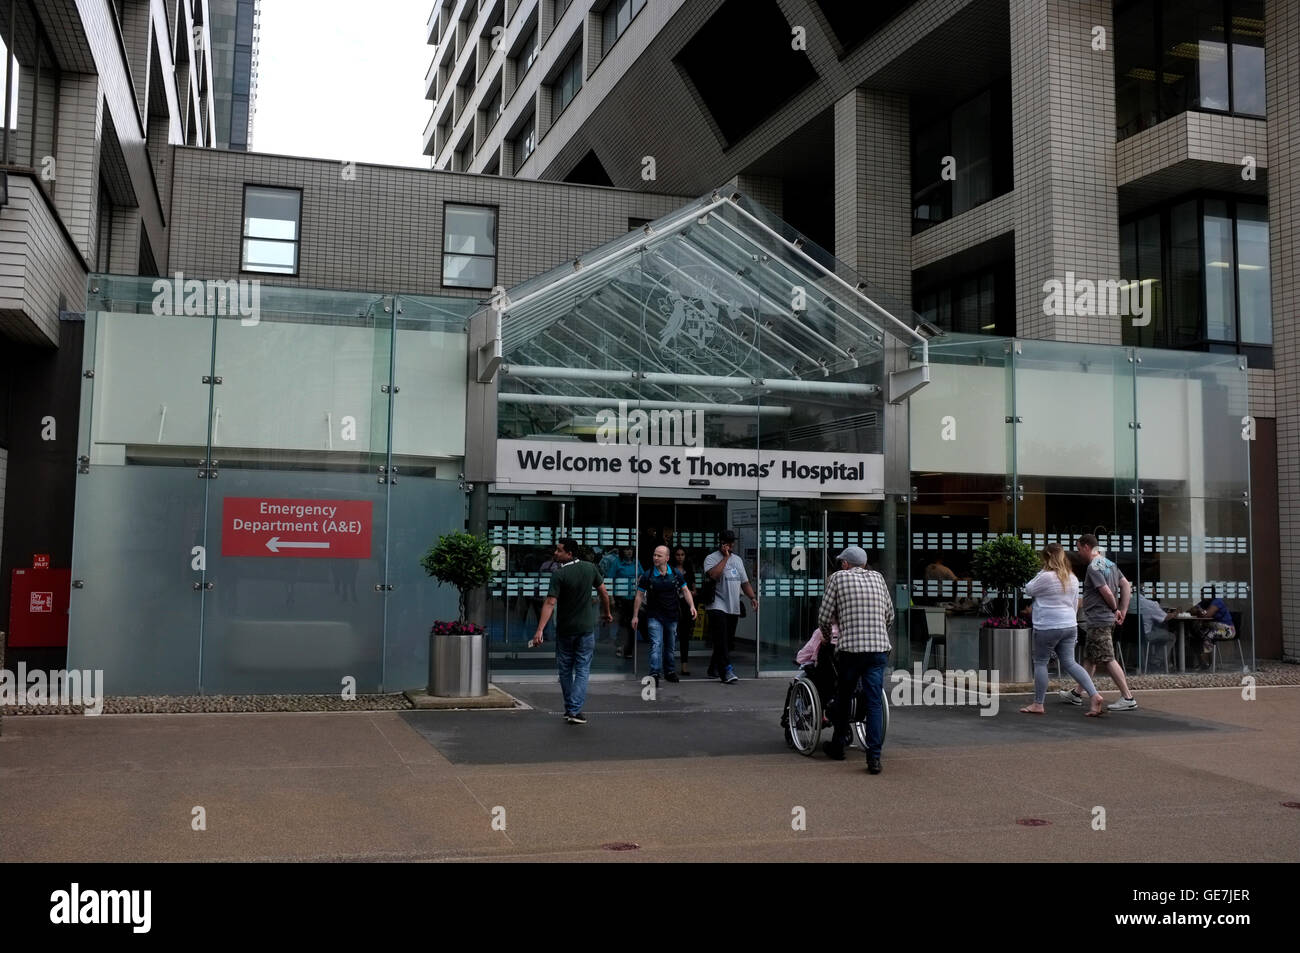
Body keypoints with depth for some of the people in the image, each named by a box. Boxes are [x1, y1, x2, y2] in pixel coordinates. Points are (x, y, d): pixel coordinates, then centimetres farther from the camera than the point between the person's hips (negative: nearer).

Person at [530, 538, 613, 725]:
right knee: (582, 670, 4)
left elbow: (550, 603, -22)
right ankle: (575, 710, -7)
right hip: (586, 628, 2)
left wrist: (540, 629, -24)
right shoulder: (590, 568, -3)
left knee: (565, 670, 14)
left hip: (565, 629, -2)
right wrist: (607, 612, 23)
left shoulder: (559, 574, -15)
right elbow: (603, 593, 6)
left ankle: (569, 708, 22)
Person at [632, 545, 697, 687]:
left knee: (670, 646, 15)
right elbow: (639, 596, 0)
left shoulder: (676, 574, 1)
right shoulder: (647, 576, -5)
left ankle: (670, 671, 30)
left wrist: (692, 606, -6)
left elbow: (685, 591, 9)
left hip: (672, 616, 3)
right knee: (656, 644, -14)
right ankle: (655, 674, -19)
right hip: (654, 617, -3)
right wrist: (635, 615, -2)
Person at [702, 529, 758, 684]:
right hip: (717, 606, -7)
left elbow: (745, 582, 22)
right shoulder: (711, 558, -3)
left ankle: (714, 669, 21)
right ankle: (726, 671, -19)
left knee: (727, 642, 9)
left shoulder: (737, 559, 19)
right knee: (722, 641, -14)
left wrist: (752, 597, 8)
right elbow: (713, 575, -23)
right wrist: (725, 557, -16)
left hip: (733, 608, 7)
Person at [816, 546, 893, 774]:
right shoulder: (878, 577, 15)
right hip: (879, 648, 2)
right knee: (874, 703, 1)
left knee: (843, 698, 16)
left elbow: (824, 616, 3)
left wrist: (826, 633, 24)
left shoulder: (839, 578, 4)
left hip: (850, 649, -2)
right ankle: (874, 757, -7)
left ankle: (838, 746, 30)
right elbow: (890, 614, 20)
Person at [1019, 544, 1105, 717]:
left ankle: (1038, 704, 10)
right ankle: (1095, 695, -4)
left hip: (1048, 627, -7)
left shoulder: (1046, 577, -16)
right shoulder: (1073, 578, 10)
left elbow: (1028, 590, -2)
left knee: (1040, 663, 5)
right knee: (1069, 663, 9)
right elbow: (1075, 604, 18)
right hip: (1069, 626, 7)